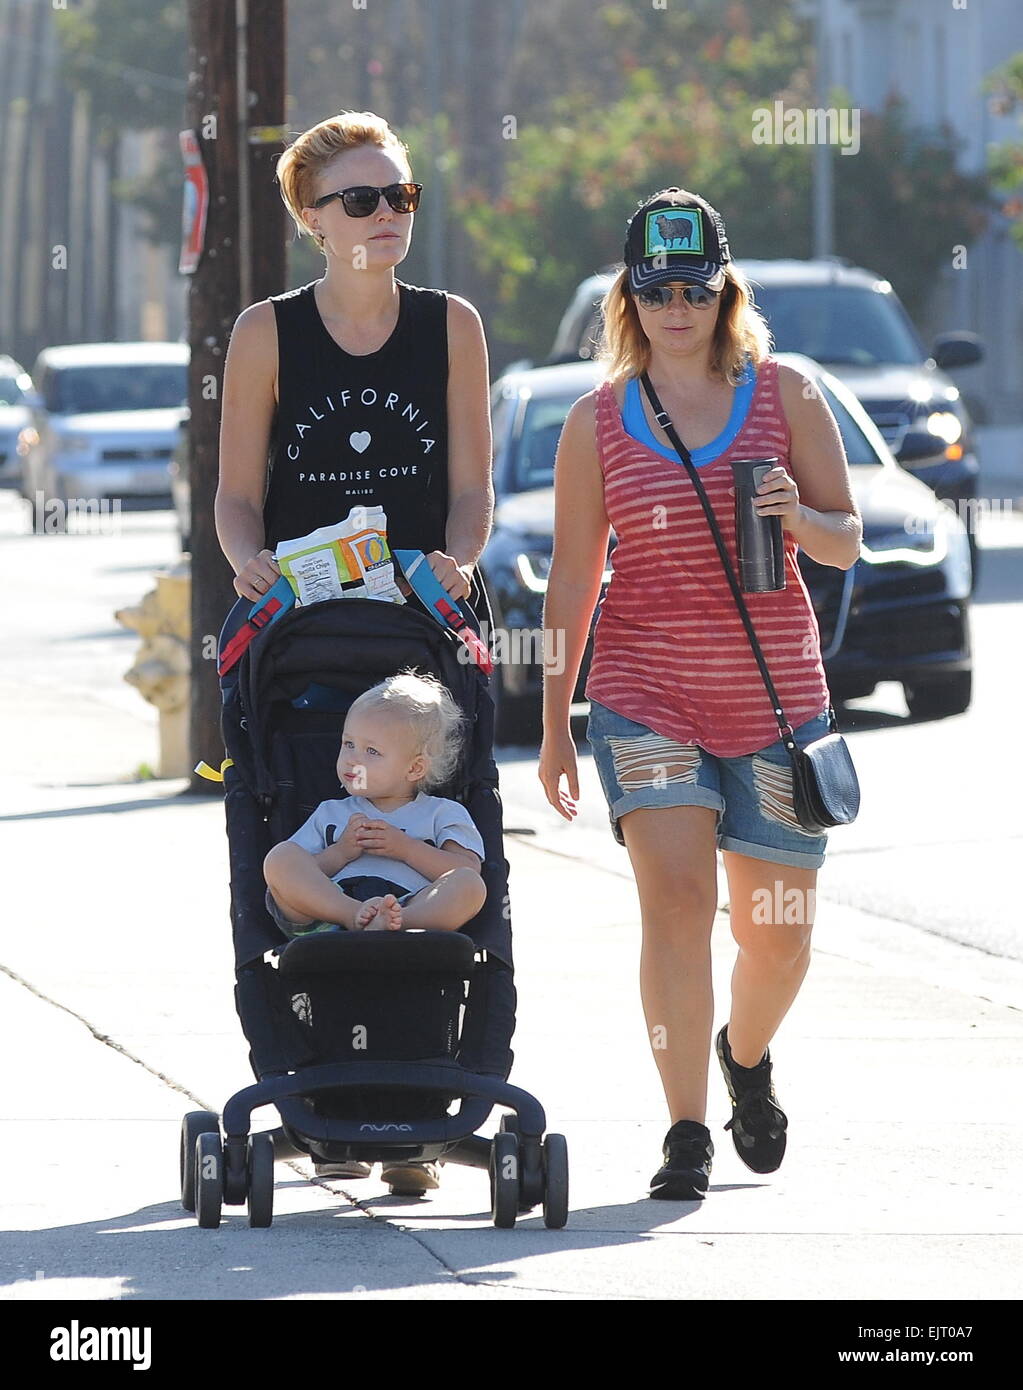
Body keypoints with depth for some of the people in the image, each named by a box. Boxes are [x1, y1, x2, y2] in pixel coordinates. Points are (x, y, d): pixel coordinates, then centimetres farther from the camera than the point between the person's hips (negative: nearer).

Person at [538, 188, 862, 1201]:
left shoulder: (785, 397, 3)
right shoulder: (597, 423, 3)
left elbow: (847, 543, 6)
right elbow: (571, 577, 7)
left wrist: (796, 516, -18)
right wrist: (553, 728, 7)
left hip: (775, 692, 1)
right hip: (646, 689, -1)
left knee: (776, 933, 7)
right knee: (677, 899, -18)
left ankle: (746, 1052, 40)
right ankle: (686, 1135, -14)